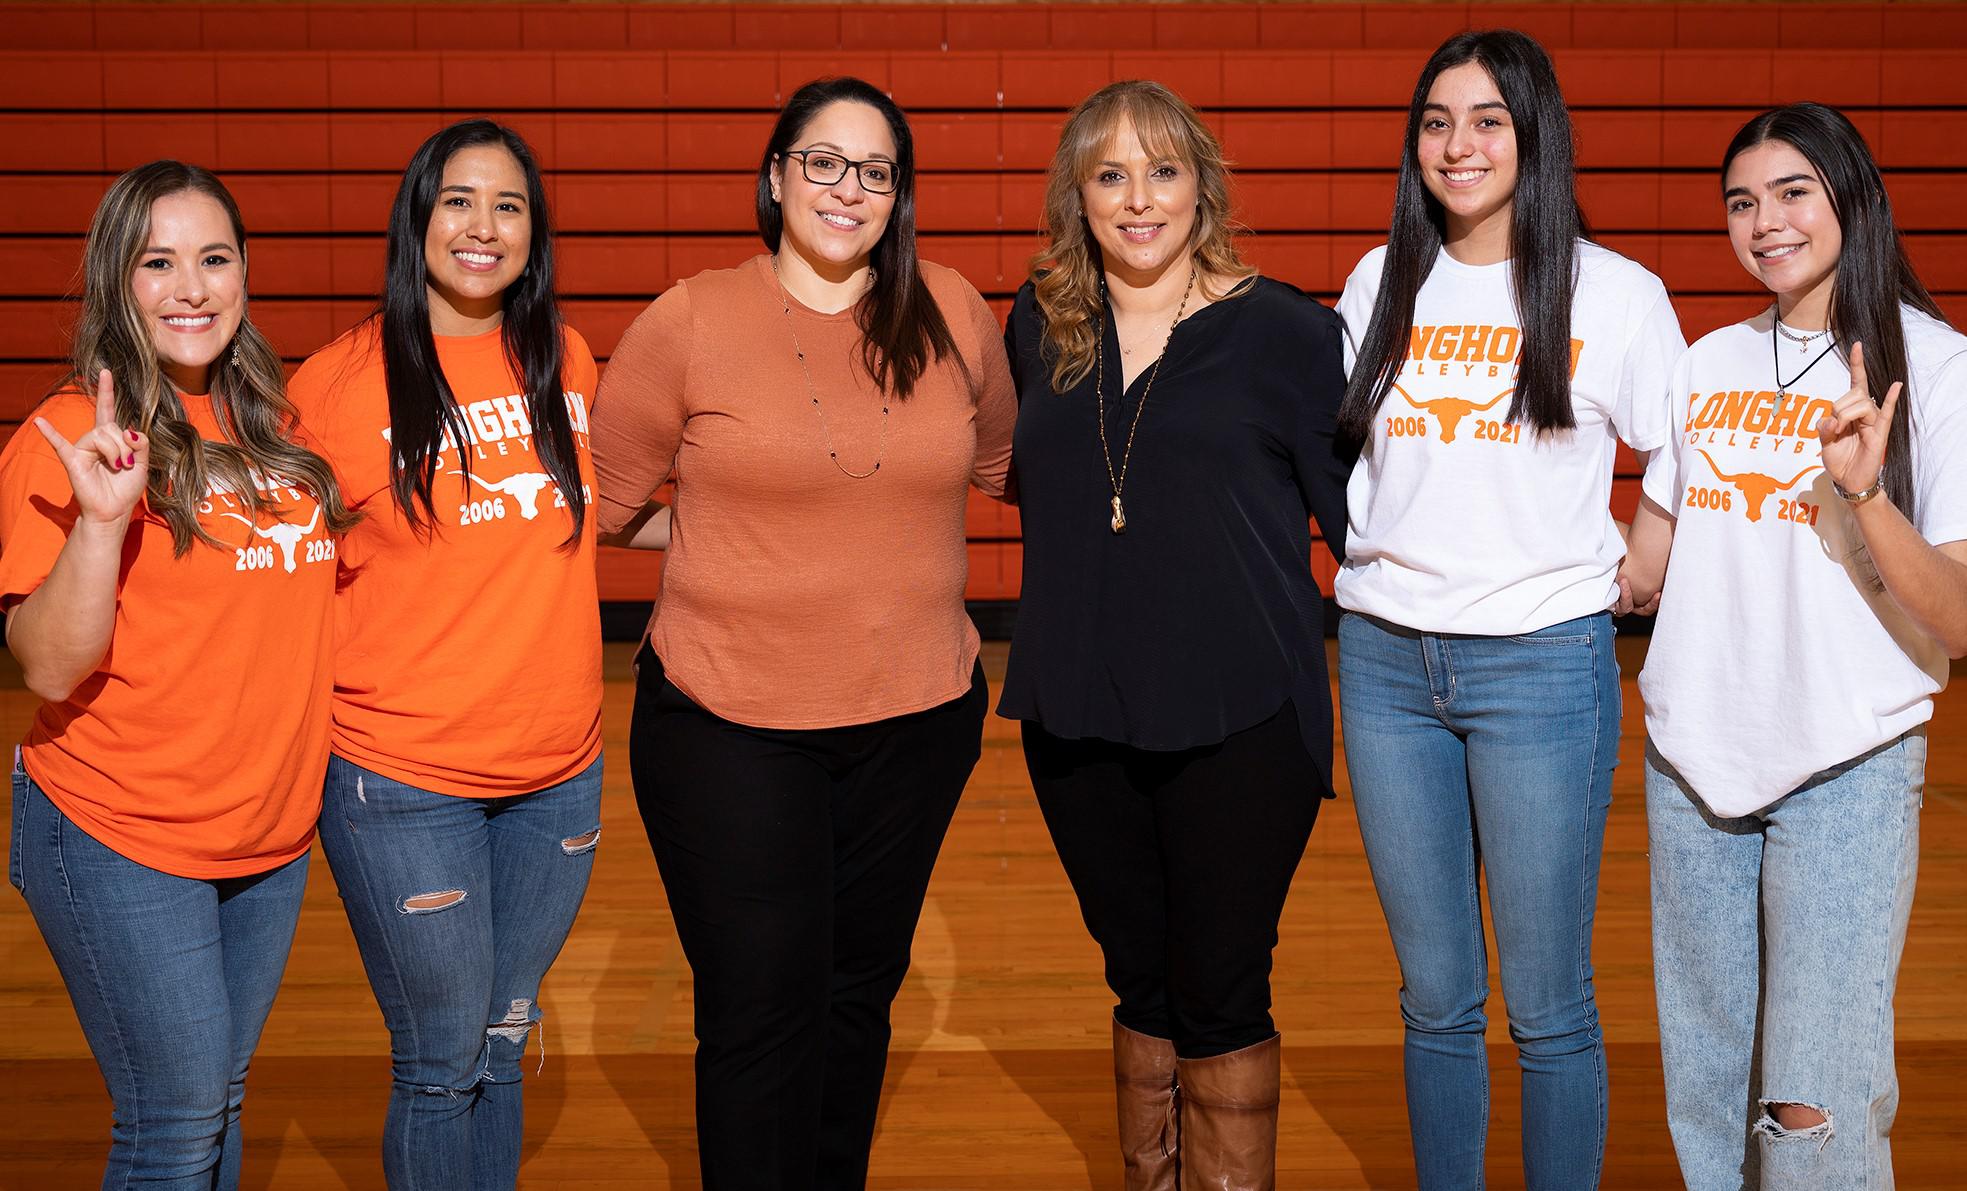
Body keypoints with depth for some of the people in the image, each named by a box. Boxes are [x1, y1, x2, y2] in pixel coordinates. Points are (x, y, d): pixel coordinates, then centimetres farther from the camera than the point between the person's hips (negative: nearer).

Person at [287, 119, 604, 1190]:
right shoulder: (337, 381, -8)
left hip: (557, 769, 4)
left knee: (501, 1048, 16)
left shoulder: (566, 362, 5)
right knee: (443, 1062, 5)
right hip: (402, 780, -4)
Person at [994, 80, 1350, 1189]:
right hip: (1078, 719, 4)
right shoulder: (1040, 329, 6)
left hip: (1238, 723, -4)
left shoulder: (1283, 329, -5)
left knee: (1221, 999, 5)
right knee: (1142, 984, 16)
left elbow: (1355, 513, 0)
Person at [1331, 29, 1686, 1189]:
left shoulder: (1614, 293, -2)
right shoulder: (1381, 282, 8)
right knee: (1435, 997, 13)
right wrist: (1386, 561, 8)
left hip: (1540, 662, -3)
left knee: (1547, 1006, 3)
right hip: (1385, 659, 3)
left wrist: (1633, 576, -3)